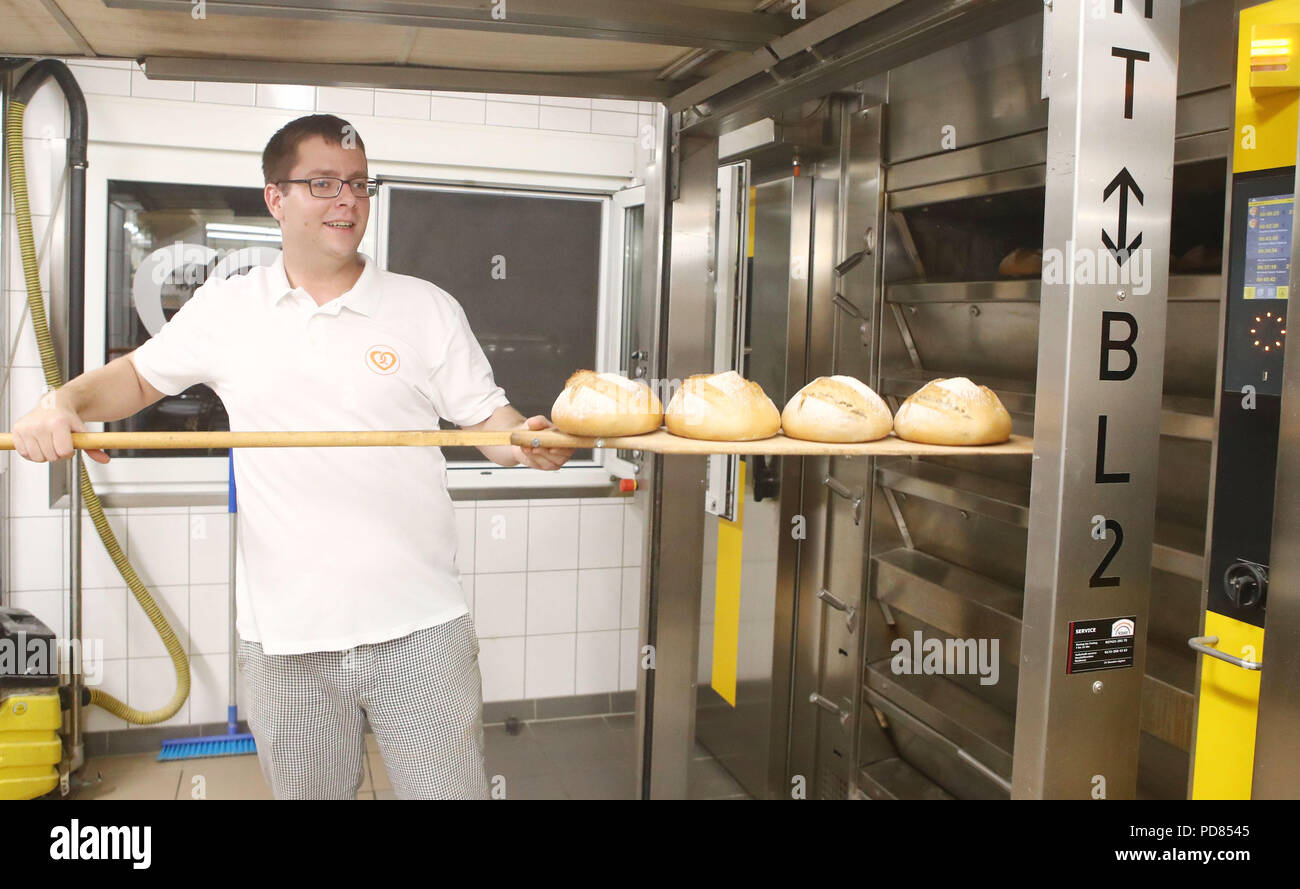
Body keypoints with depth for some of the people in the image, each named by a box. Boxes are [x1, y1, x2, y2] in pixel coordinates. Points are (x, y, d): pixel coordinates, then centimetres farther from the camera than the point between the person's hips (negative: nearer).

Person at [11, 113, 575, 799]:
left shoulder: (428, 309, 3)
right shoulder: (224, 310, 7)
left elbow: (489, 421, 3)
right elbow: (138, 377, 19)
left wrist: (529, 442, -19)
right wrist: (65, 403, 0)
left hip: (420, 630, -1)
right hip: (285, 639, 2)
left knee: (450, 789, 4)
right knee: (306, 792, 17)